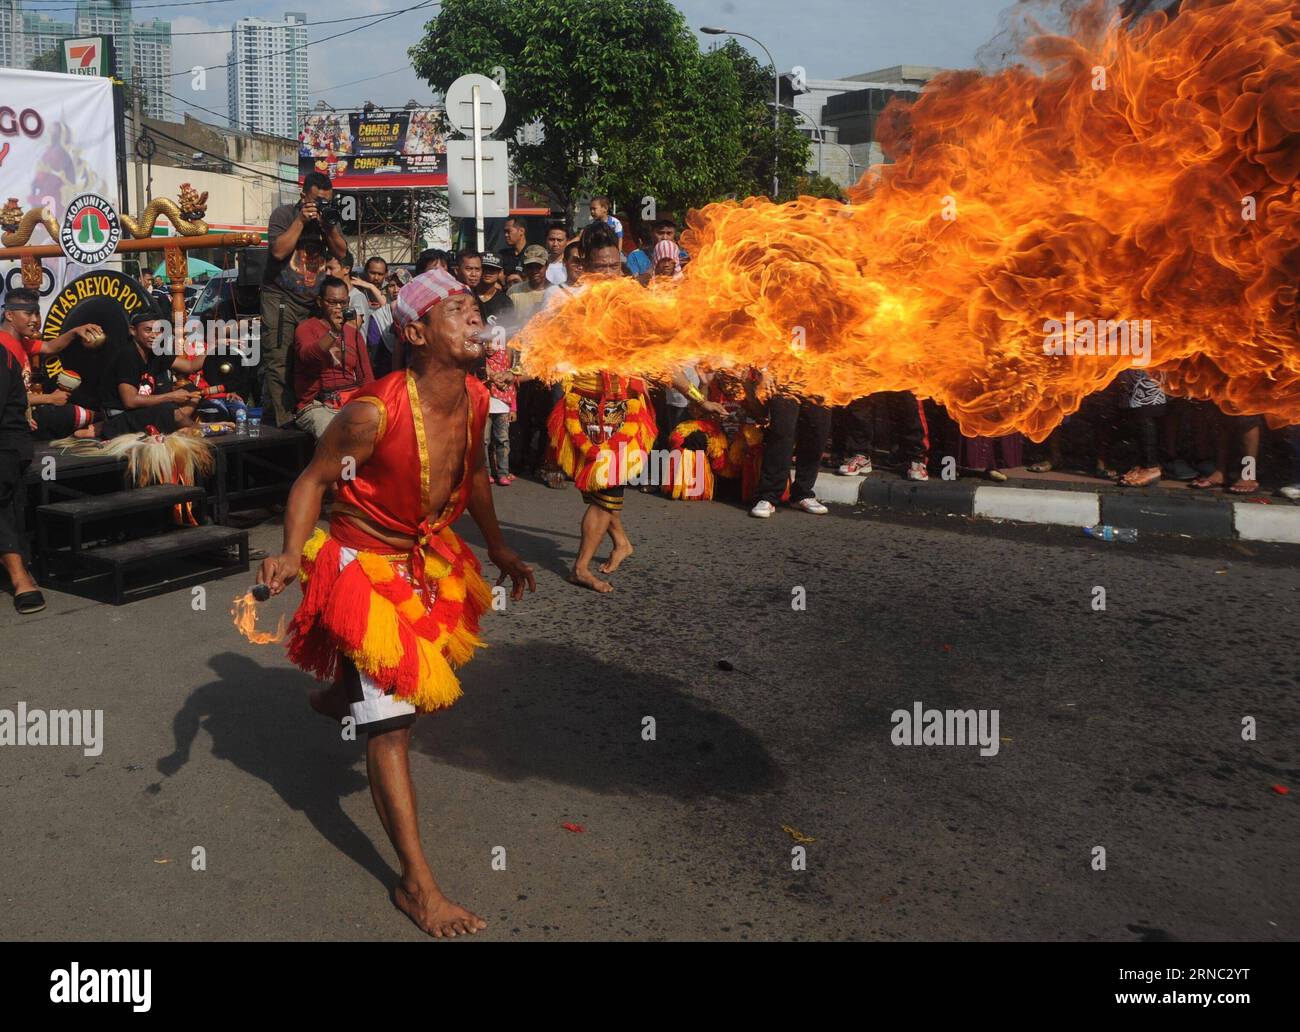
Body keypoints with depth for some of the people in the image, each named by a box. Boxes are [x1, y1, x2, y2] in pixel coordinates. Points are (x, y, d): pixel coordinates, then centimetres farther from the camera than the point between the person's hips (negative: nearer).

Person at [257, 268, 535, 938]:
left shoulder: (474, 399, -8)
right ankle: (417, 885, 1)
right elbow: (313, 479, -17)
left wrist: (498, 549, 19)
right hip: (365, 563, -8)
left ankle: (339, 694, 63)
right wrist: (291, 556, -32)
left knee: (430, 677, 28)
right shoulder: (374, 413, -29)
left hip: (427, 557, 8)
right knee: (391, 724, -7)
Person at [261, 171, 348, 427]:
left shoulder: (329, 217, 11)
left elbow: (342, 253, 4)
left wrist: (329, 227, -11)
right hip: (281, 298, -4)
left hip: (314, 301, 4)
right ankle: (282, 423, -10)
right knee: (278, 364, -10)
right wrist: (301, 221, -13)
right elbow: (278, 251, -13)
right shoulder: (283, 214, -1)